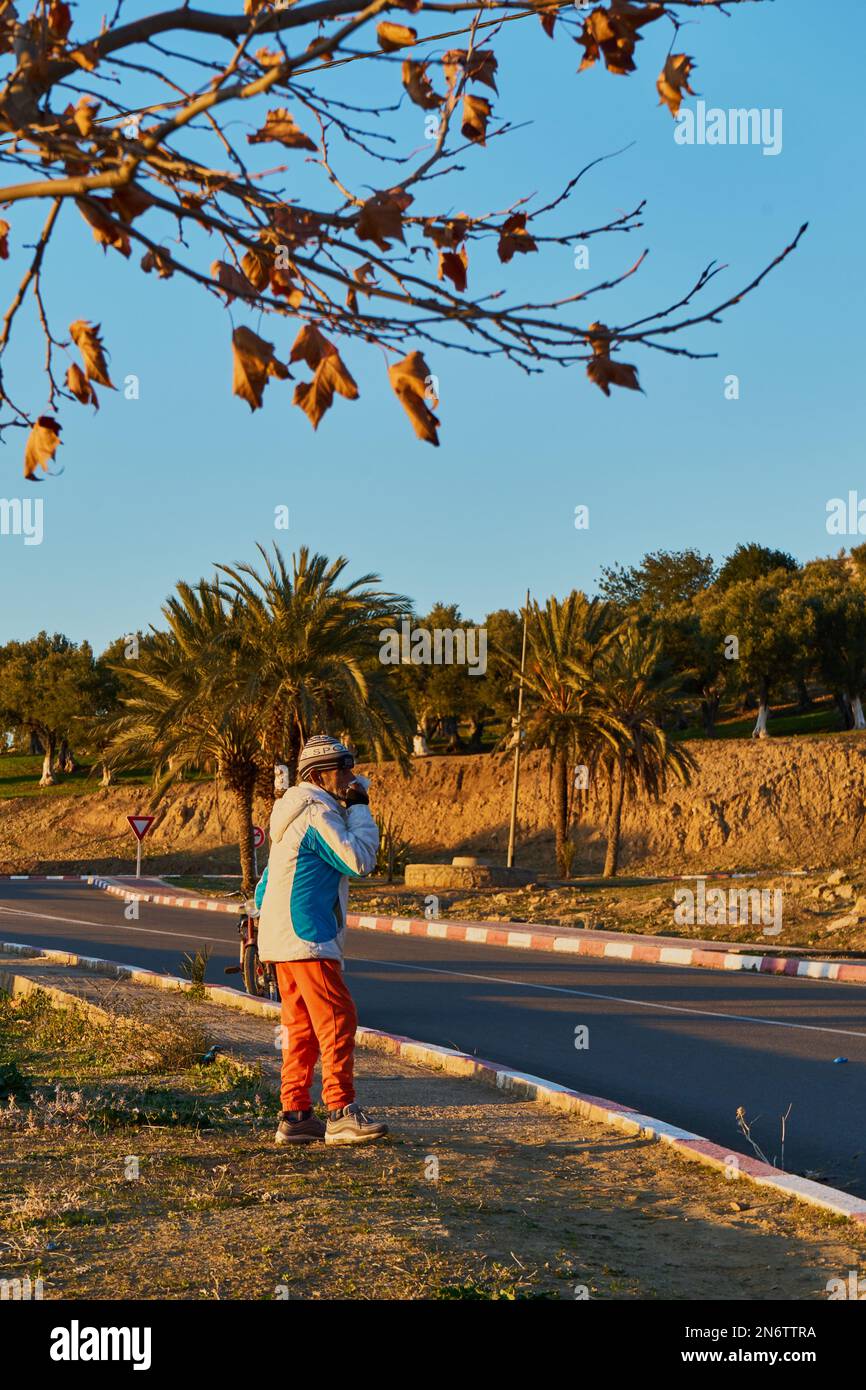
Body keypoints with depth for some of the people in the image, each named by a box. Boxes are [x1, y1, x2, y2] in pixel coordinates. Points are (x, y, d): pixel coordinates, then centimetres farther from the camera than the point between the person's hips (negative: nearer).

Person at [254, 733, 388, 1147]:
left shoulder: (296, 812, 21)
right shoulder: (317, 811, -11)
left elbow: (265, 885, 24)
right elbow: (358, 860, -18)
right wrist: (359, 810, -8)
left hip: (282, 939, 10)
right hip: (307, 940, -10)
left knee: (301, 1026, 10)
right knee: (337, 1019, -10)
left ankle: (295, 1116, 11)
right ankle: (341, 1115, -12)